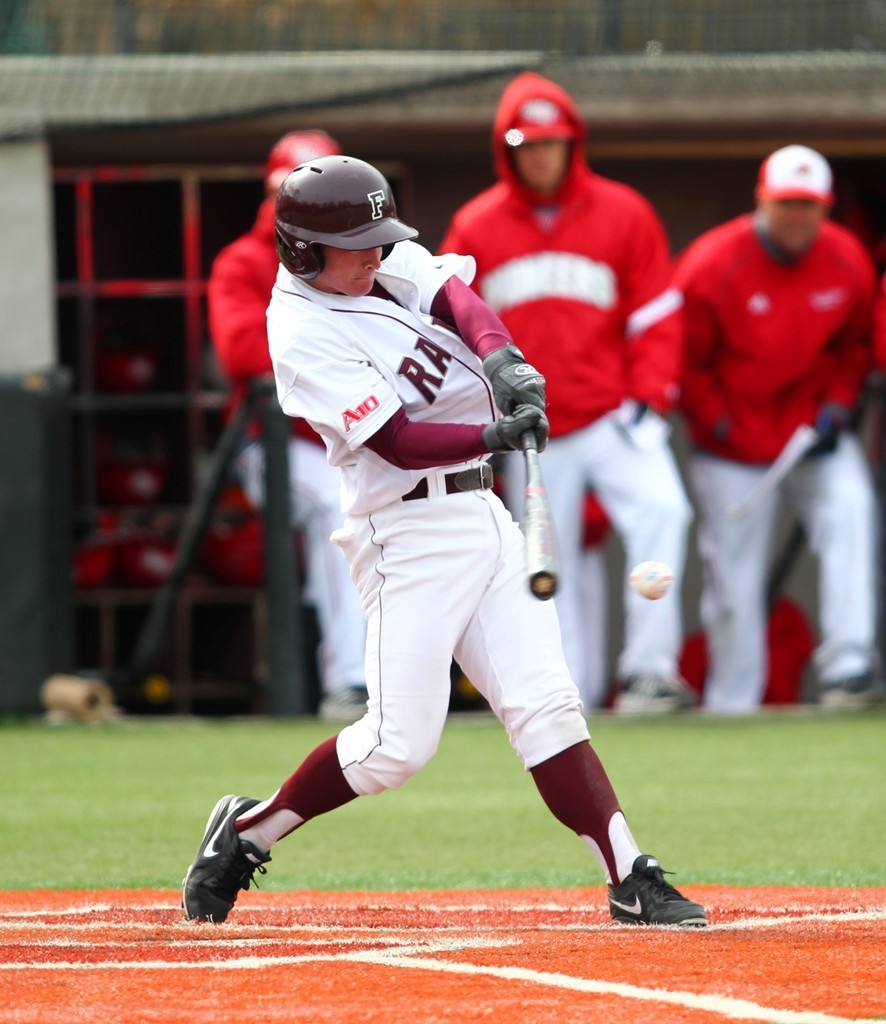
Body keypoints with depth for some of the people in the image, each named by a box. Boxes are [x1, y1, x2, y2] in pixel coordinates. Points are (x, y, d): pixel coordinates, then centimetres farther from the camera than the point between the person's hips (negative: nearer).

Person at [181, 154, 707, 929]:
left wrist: (501, 360, -27)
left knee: (546, 706, 0)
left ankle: (631, 881, -4)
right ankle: (248, 831, 13)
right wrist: (494, 437, -34)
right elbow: (398, 442, -21)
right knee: (399, 743, -7)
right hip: (411, 534, -7)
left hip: (482, 513, 7)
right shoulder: (303, 335, -14)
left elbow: (453, 295, -7)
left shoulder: (385, 263, 8)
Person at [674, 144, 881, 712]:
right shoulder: (711, 266, -16)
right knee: (733, 582, -1)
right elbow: (687, 357, -6)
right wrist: (716, 424, -12)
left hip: (816, 431, 2)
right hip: (732, 448, -2)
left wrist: (837, 405, -3)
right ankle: (731, 706, 12)